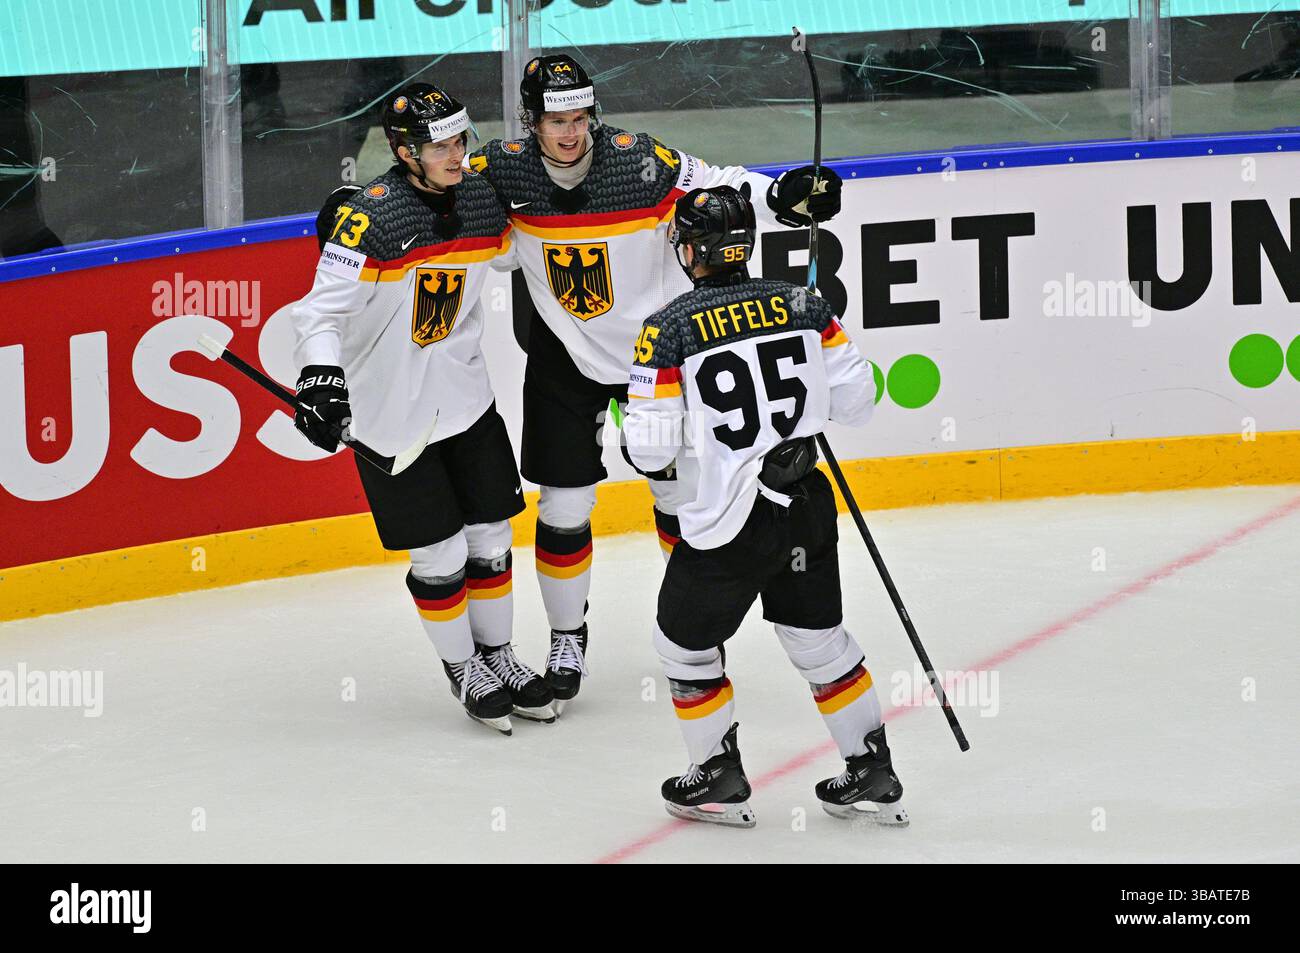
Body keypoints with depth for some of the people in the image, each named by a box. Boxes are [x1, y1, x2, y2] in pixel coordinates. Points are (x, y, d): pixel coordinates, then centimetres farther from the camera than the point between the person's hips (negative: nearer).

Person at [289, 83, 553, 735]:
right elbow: (323, 308, -27)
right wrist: (321, 378, -40)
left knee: (490, 537, 13)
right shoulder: (370, 217, -23)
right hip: (390, 412, -6)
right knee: (440, 554, 0)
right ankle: (463, 669, 22)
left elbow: (507, 252, 21)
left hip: (465, 398, 6)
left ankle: (498, 656, 33)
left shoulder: (483, 199, -3)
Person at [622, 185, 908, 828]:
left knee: (686, 643, 17)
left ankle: (720, 781, 24)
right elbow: (855, 400, 1)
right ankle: (873, 775, 24)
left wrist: (631, 440, 10)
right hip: (807, 509, 5)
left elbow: (650, 448, -13)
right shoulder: (800, 306, -3)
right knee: (819, 636, 20)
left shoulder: (670, 330, -14)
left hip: (727, 527, -5)